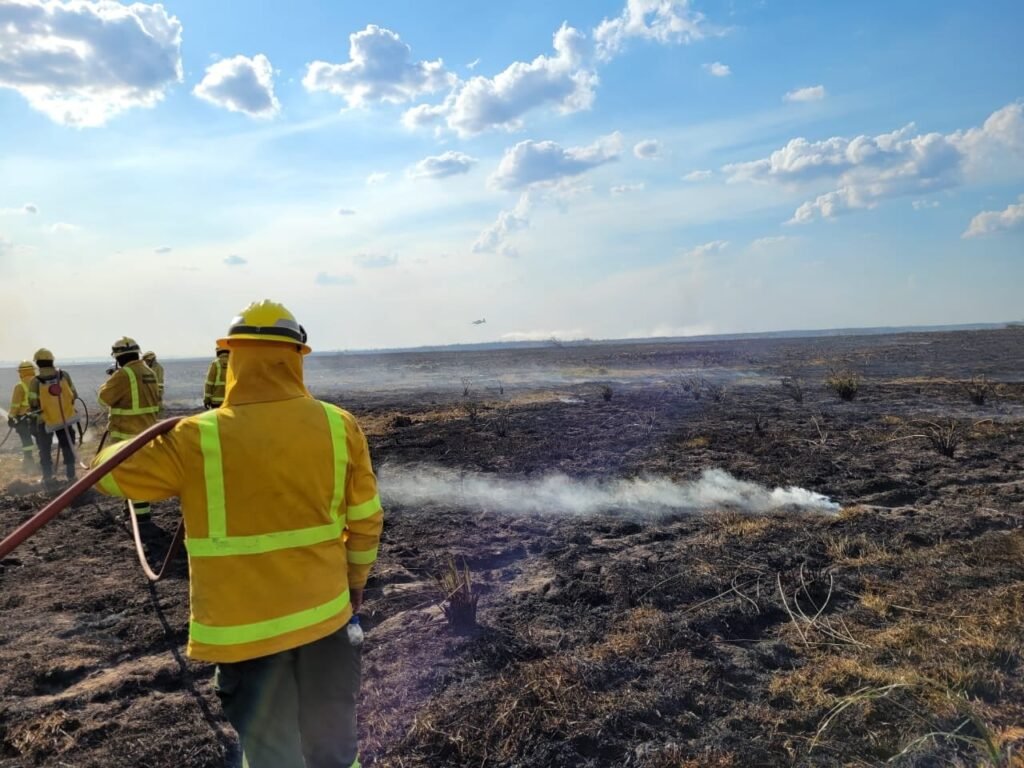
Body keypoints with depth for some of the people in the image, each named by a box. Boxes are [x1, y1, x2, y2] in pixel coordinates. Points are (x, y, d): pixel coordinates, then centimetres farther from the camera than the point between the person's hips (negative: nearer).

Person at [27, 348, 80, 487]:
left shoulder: (35, 381, -15)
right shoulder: (64, 375, -8)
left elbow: (33, 405, -12)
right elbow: (74, 396, -2)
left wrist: (38, 412, 10)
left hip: (45, 421, -2)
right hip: (66, 418, 2)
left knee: (45, 450, 14)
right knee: (68, 447, 16)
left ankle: (48, 478, 14)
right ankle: (71, 476, 19)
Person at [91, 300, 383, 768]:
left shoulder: (196, 441, -15)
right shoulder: (340, 426, -9)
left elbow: (108, 472, 2)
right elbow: (366, 520, -1)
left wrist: (132, 443, 24)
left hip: (246, 629, -2)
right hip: (325, 616, 2)